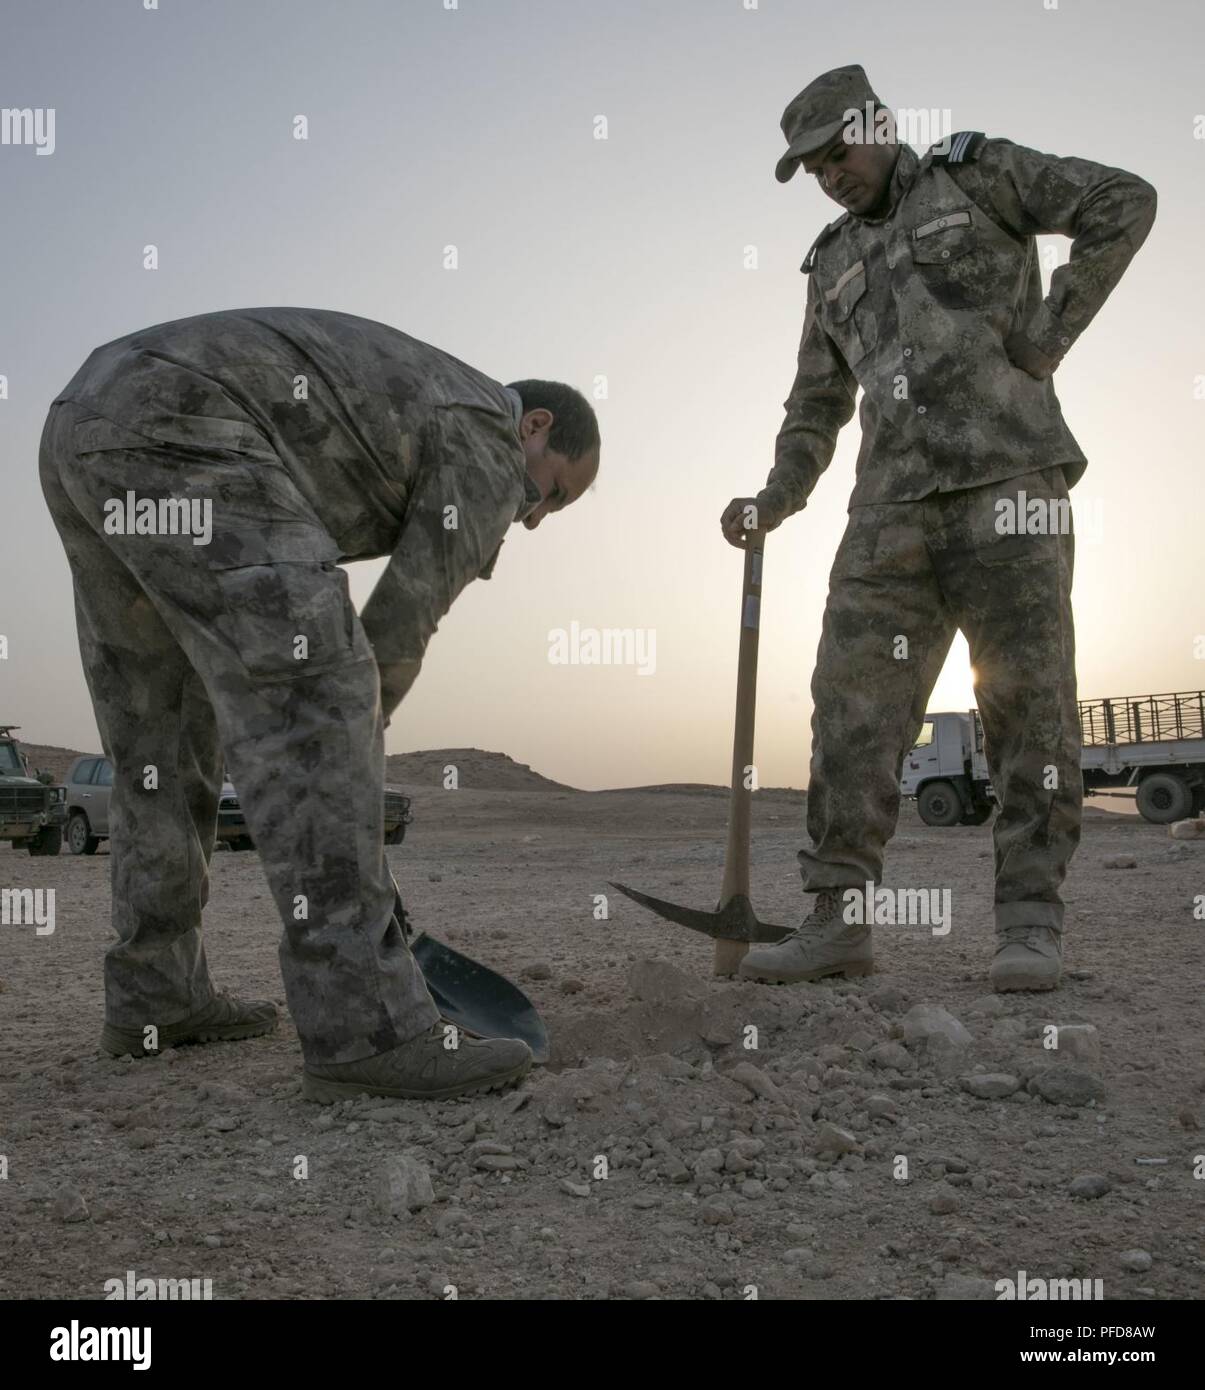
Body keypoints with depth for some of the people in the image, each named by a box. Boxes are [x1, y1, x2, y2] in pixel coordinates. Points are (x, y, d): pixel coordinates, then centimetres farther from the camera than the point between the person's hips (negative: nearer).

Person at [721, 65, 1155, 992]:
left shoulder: (975, 175, 12)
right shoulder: (836, 264, 25)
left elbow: (1124, 203, 3)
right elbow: (818, 405, 24)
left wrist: (1048, 334, -4)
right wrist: (776, 500, 8)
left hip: (1006, 475, -5)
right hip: (895, 505, 5)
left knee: (1028, 700, -7)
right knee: (854, 705, -6)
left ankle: (1031, 923, -3)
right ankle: (839, 922, -4)